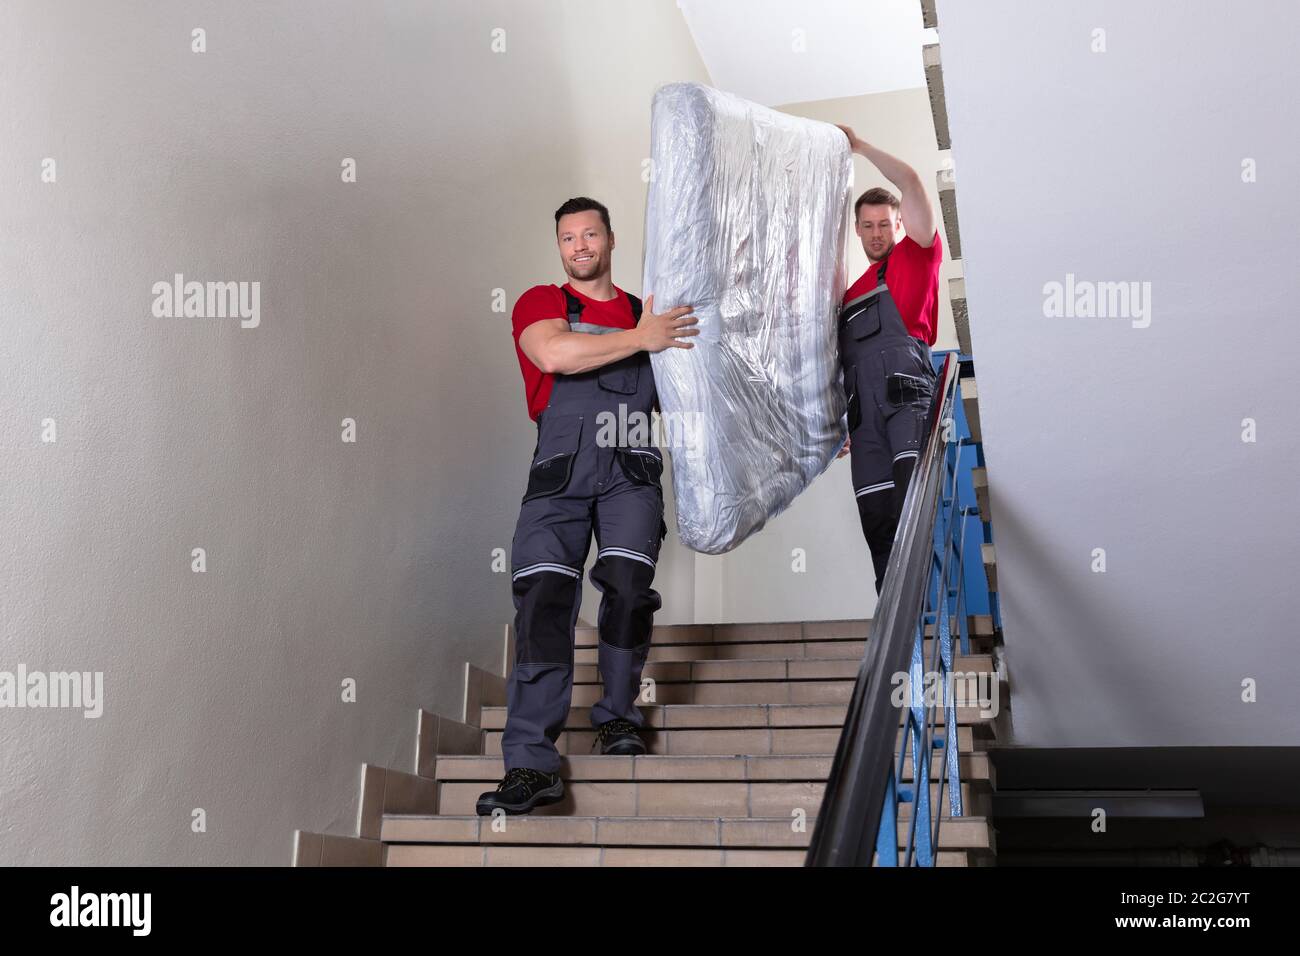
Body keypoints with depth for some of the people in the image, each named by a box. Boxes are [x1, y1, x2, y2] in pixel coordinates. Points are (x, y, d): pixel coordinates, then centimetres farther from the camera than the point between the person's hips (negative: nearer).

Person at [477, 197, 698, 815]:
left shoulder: (647, 316, 20)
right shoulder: (540, 303, 10)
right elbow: (554, 354, -13)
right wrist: (640, 340, -11)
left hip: (630, 472, 2)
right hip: (560, 471, -2)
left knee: (627, 583, -19)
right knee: (544, 598, -15)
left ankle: (617, 716, 6)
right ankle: (531, 765, -14)